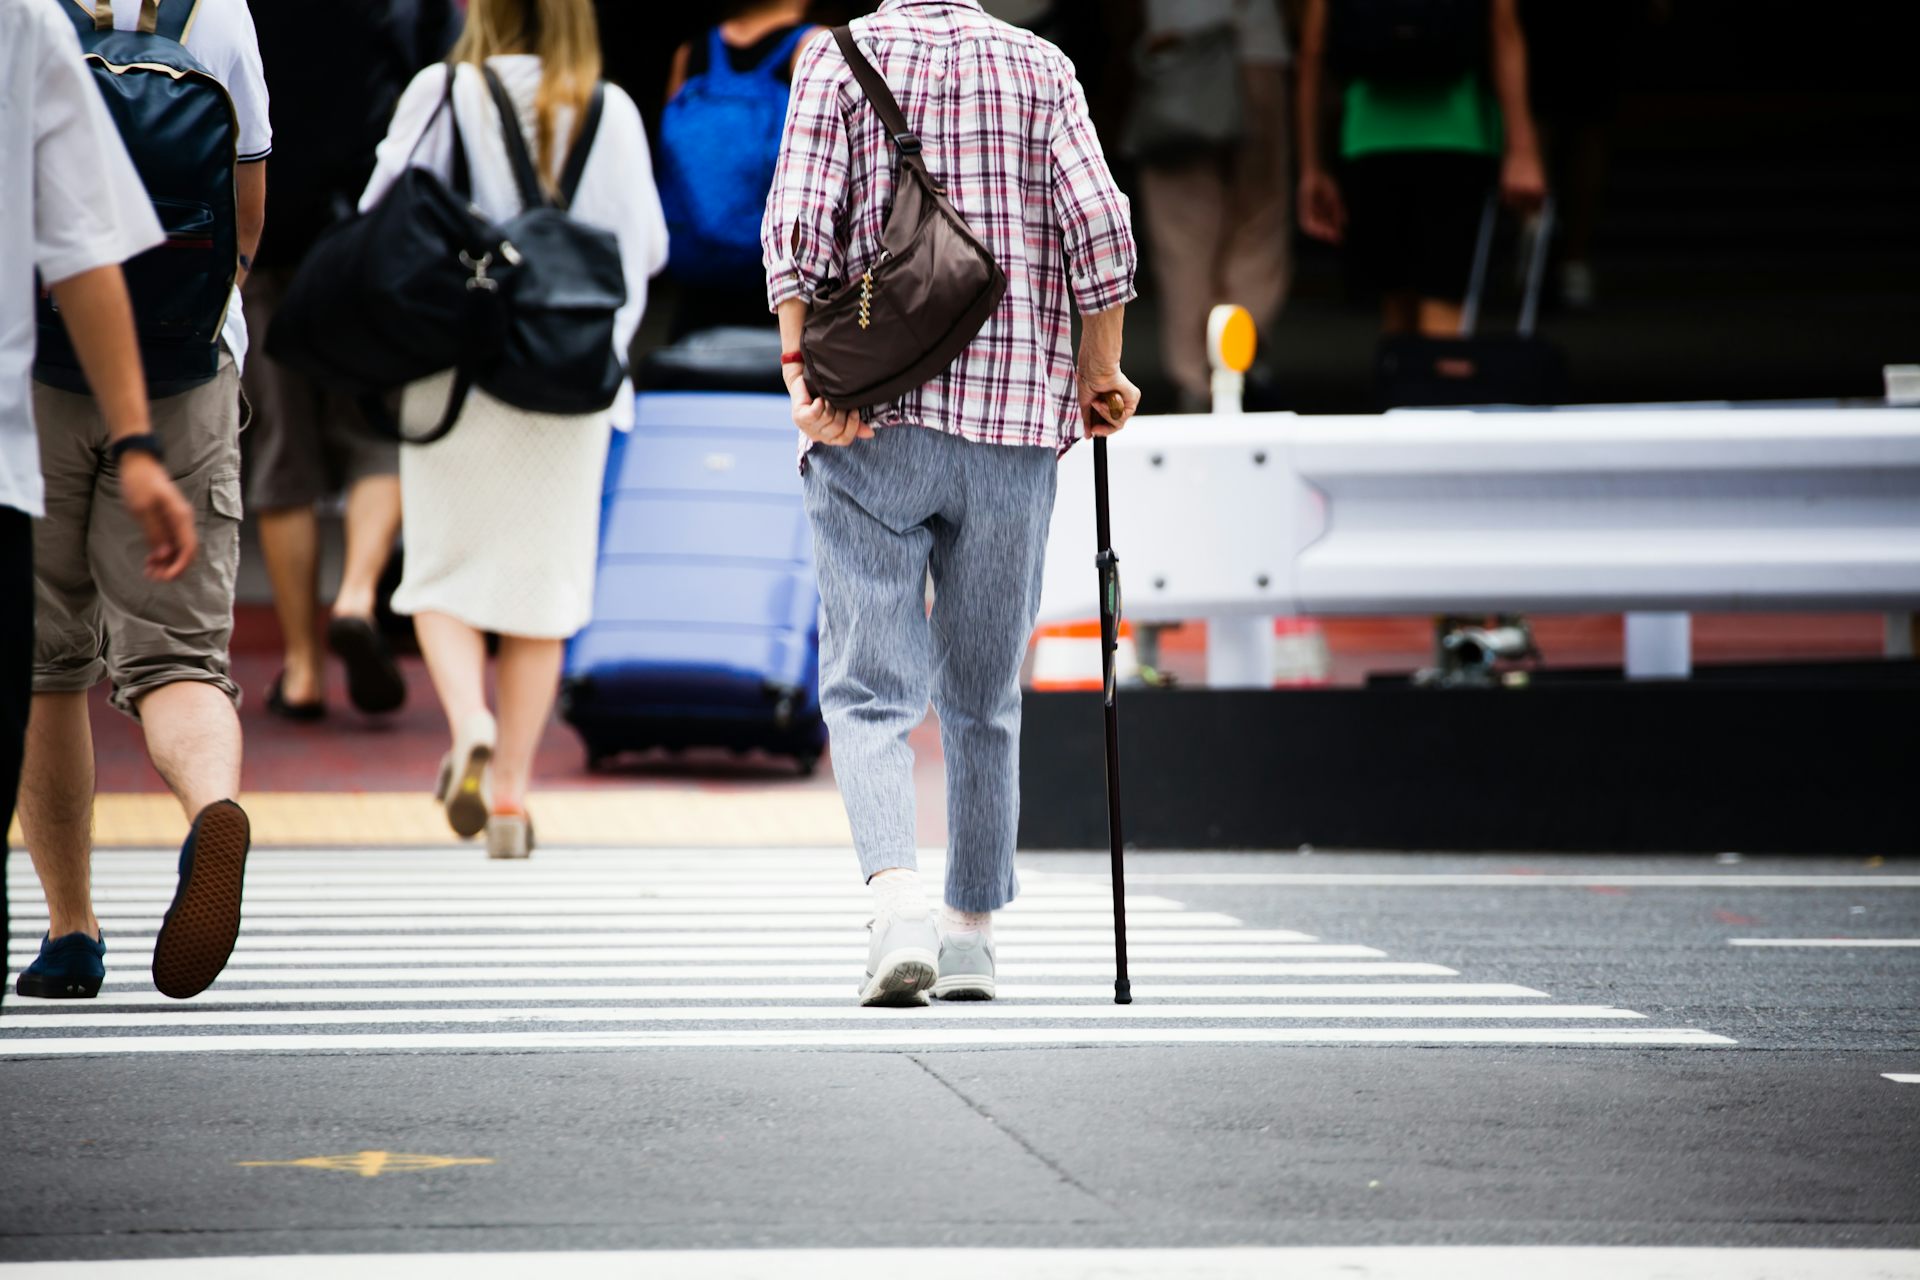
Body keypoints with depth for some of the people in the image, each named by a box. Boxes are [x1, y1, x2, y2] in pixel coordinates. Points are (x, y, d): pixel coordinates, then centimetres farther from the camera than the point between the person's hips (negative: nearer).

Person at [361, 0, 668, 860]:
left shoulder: (442, 95, -7)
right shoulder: (611, 113, -3)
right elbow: (646, 248, 4)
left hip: (454, 371, -1)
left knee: (444, 571, 9)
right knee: (542, 586, 8)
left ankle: (469, 725, -17)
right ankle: (510, 792, 8)